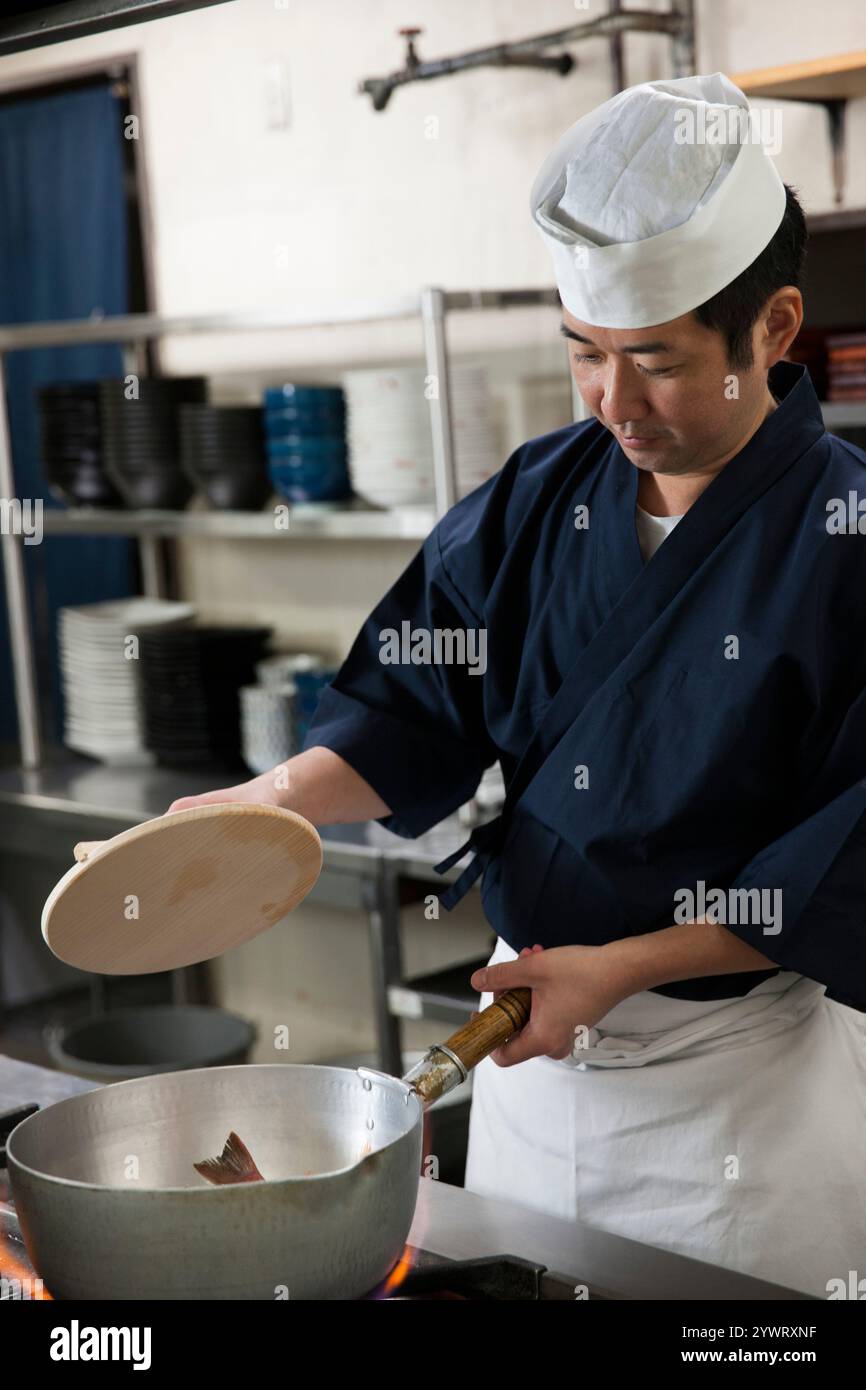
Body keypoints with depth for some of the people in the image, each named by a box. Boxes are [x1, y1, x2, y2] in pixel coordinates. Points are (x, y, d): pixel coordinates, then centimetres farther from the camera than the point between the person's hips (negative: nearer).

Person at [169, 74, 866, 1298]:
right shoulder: (534, 502, 0)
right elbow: (418, 706, 2)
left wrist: (625, 964, -18)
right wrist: (278, 800, -17)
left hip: (745, 1062, -4)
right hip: (530, 1023, 5)